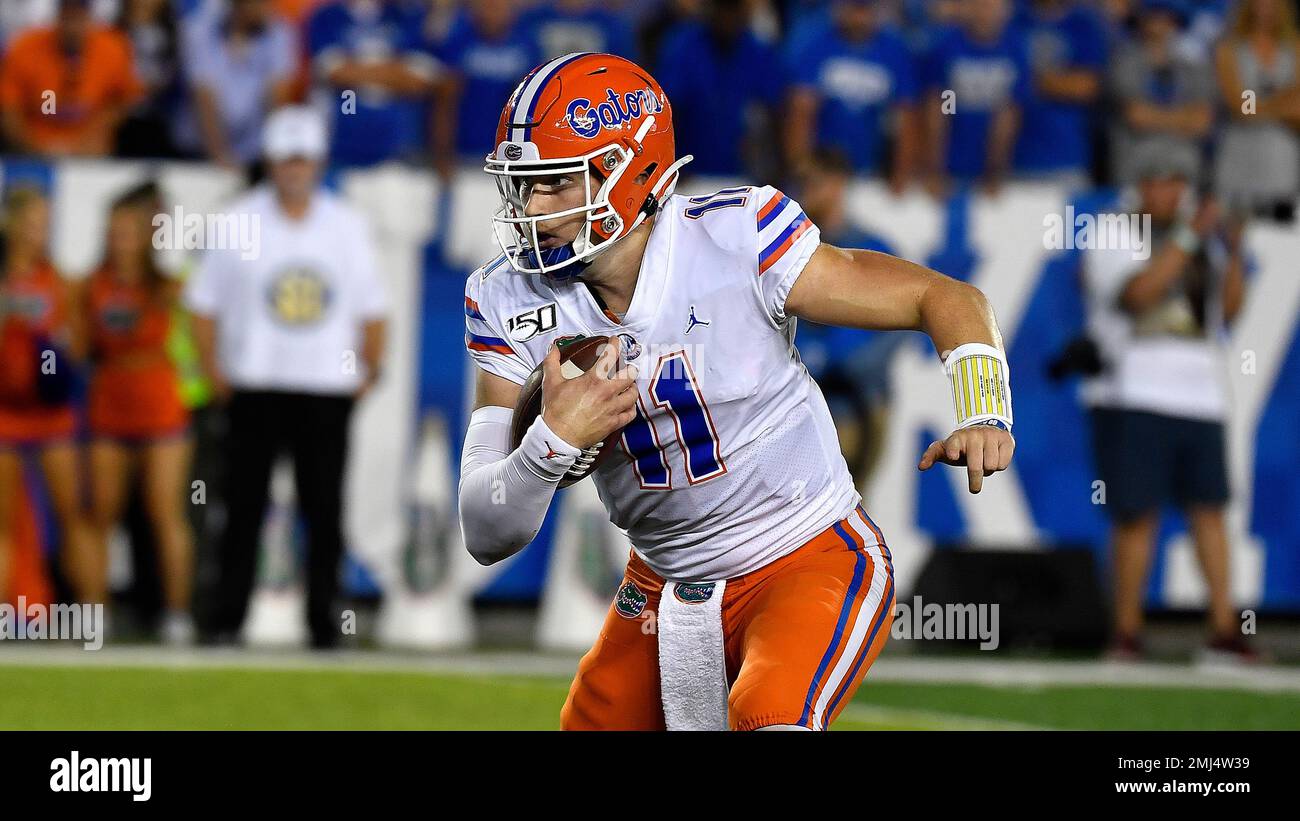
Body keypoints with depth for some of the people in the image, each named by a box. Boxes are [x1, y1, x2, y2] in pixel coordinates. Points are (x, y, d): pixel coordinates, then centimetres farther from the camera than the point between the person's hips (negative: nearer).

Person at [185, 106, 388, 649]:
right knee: (244, 503, -1)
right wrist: (214, 373, -1)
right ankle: (229, 617, 1)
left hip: (327, 387, 1)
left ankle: (323, 619, 4)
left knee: (324, 508, 0)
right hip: (254, 387, -1)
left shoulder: (346, 226, 7)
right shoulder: (240, 222, 2)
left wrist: (370, 371, 3)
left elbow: (370, 309, 12)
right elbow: (204, 303, 6)